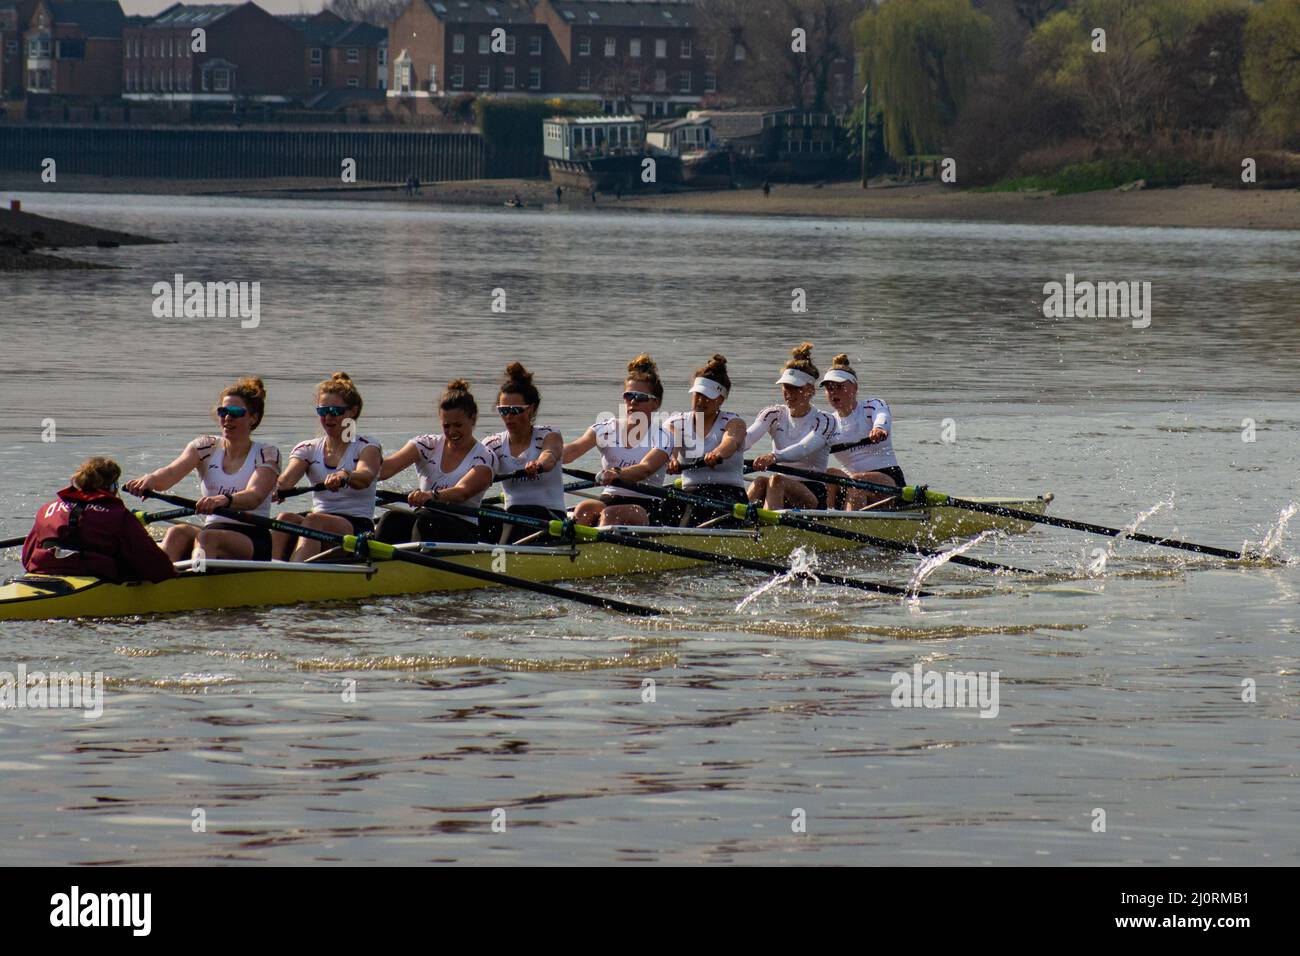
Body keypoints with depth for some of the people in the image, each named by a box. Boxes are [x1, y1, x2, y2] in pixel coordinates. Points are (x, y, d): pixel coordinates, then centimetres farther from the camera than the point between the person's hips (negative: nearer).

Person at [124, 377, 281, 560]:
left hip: (253, 543, -3)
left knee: (206, 538, -34)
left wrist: (225, 500, -43)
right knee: (177, 533, -29)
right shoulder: (206, 447, 11)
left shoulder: (267, 454, 1)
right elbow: (172, 472, -8)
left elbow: (255, 497, -20)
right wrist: (151, 479, -34)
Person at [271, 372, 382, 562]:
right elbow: (288, 477, -6)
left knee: (314, 520, -35)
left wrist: (344, 476, -46)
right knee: (285, 518, -29)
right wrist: (278, 487, -33)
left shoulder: (367, 447, 4)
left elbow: (365, 477, -21)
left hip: (358, 527, -4)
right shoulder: (308, 449, 15)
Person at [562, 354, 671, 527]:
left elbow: (646, 469, -22)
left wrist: (618, 474, -45)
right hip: (608, 500, 3)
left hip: (647, 509, -3)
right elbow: (575, 449, -10)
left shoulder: (661, 437, -1)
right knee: (584, 510, -30)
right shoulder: (606, 428, 8)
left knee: (610, 514, -33)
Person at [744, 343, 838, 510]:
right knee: (760, 482, -31)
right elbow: (747, 437, -9)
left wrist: (775, 457, -43)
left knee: (776, 481, -33)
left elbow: (804, 448, -22)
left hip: (813, 496, -3)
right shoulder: (774, 415, 10)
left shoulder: (825, 420, -1)